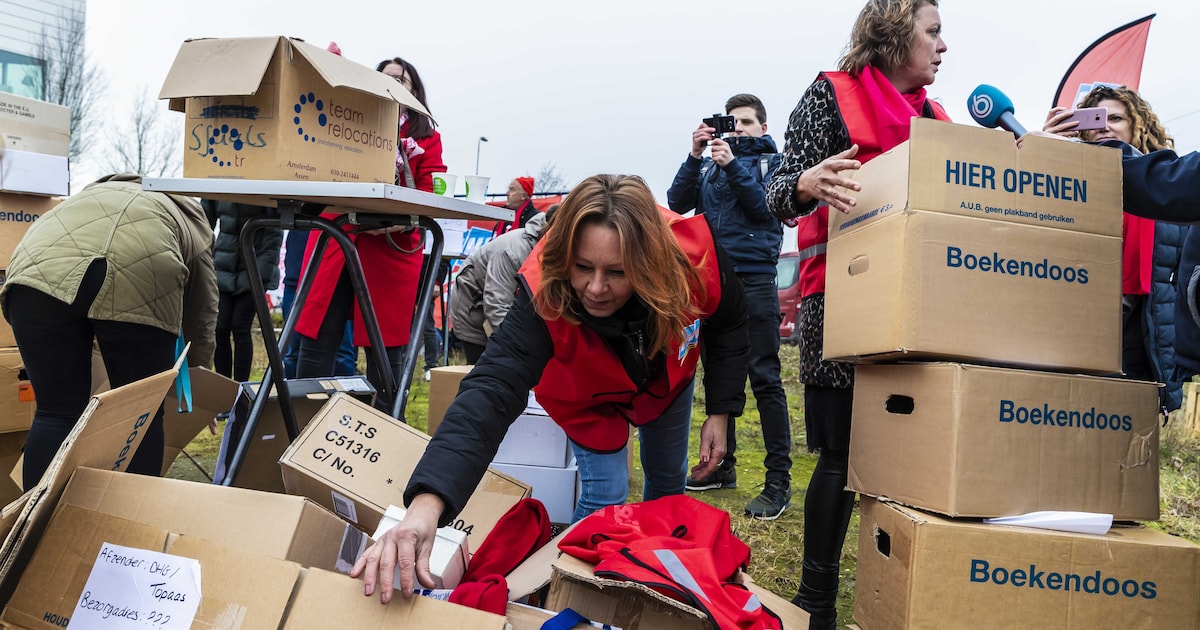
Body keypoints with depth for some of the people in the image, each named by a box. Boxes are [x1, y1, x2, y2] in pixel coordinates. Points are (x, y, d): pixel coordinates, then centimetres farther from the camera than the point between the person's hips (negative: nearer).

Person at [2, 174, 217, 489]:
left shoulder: (95, 193, 44)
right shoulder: (192, 224, 35)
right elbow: (201, 321, 35)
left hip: (44, 265, 3)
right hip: (142, 276, -2)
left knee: (57, 411, 13)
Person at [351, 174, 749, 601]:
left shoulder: (696, 257, -38)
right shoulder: (543, 298, -44)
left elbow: (728, 325, -15)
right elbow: (492, 391, -56)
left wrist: (720, 412, -13)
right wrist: (426, 504, -69)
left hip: (670, 381, 3)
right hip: (591, 398, -3)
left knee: (669, 480, 18)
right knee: (606, 496, -11)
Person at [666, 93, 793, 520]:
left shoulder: (772, 161, 9)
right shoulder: (709, 164, 17)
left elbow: (769, 207, -7)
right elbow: (677, 203, 4)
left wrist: (732, 165, -13)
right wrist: (695, 155, -5)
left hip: (754, 278, -4)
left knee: (764, 377, -8)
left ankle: (779, 480, -3)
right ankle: (723, 465, 22)